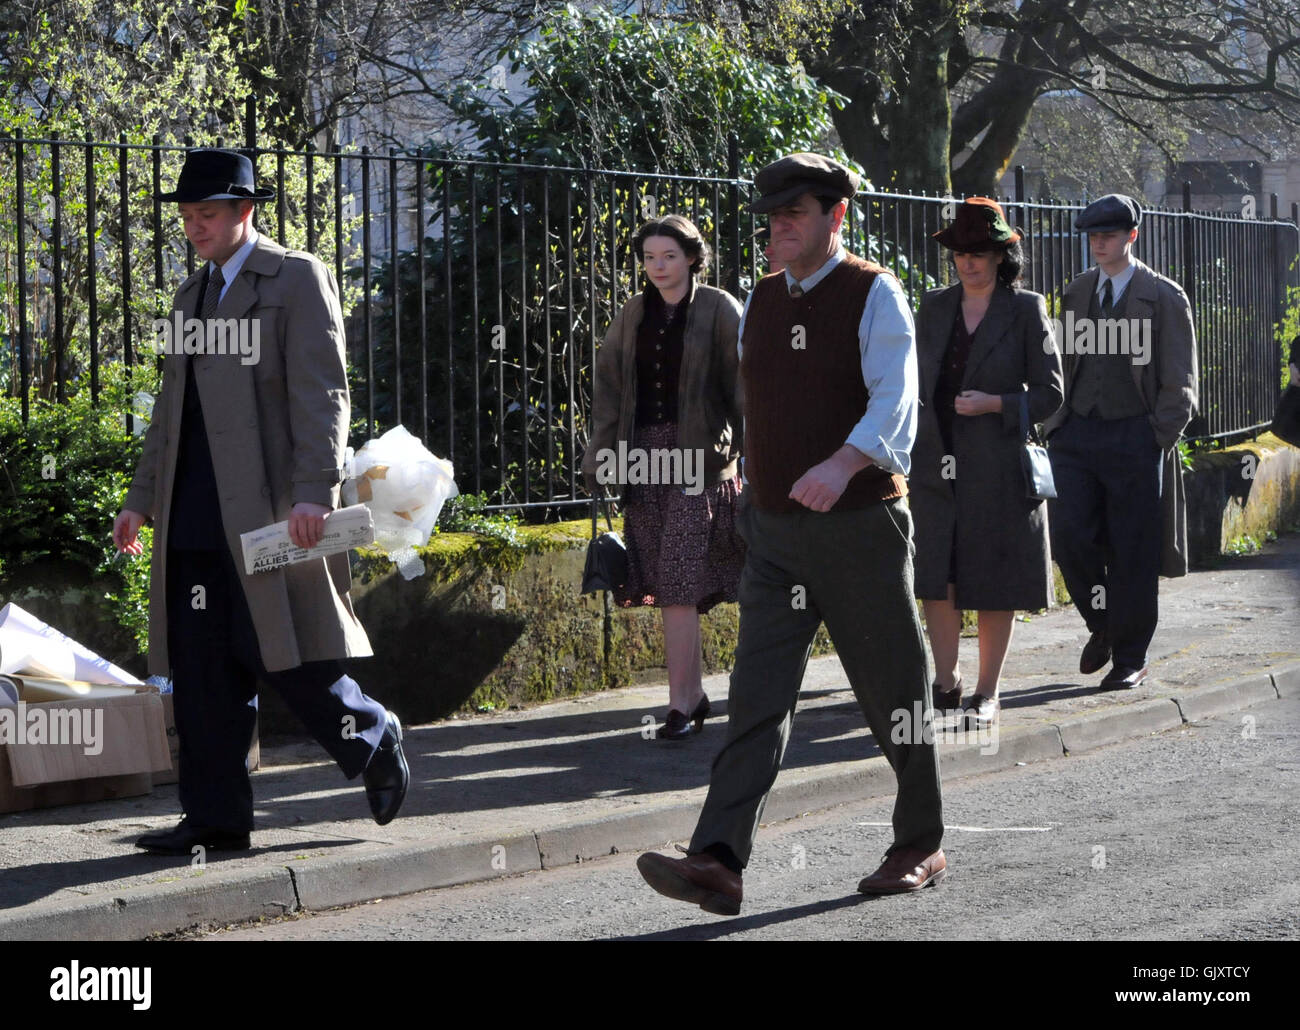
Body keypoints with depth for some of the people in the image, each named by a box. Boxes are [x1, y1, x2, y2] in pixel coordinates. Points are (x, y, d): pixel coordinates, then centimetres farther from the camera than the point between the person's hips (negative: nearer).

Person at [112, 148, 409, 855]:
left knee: (290, 659, -6)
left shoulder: (297, 279, -2)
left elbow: (322, 394, -10)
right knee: (202, 673, 4)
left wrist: (312, 494, -19)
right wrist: (141, 499, 21)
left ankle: (375, 740, 19)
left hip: (269, 513, -7)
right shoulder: (193, 293, 21)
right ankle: (215, 817, 8)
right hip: (194, 523, 7)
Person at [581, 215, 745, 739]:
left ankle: (680, 702, -10)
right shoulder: (633, 314, 13)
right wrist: (601, 454, 6)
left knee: (678, 582, -11)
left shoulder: (719, 311, -1)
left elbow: (742, 384, -4)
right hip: (644, 454, 5)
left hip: (699, 454, -5)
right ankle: (694, 692, 14)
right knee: (665, 582, 5)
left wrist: (751, 453, -12)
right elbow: (608, 385, 13)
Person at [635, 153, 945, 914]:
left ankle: (922, 848, 24)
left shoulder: (873, 295, -7)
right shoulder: (761, 304, 12)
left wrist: (843, 464, -36)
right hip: (774, 534, 5)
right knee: (758, 698, -6)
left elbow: (894, 401, -20)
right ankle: (720, 864, -16)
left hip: (860, 523, -5)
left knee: (893, 694, 7)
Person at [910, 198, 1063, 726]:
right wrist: (908, 452, 9)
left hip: (998, 467, -3)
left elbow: (1050, 394, -2)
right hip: (936, 465, 3)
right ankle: (945, 683, 15)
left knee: (994, 586, 2)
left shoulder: (1025, 310, -2)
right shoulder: (934, 307, 9)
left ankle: (987, 693, 11)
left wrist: (994, 404, -16)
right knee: (936, 579, 2)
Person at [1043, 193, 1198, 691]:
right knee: (1071, 538, -7)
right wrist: (1054, 425, 9)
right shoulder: (1076, 293, 13)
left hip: (1134, 436, -4)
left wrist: (1155, 440, -8)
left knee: (1133, 554, 0)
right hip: (1076, 435, 4)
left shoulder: (1164, 298, -1)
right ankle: (1102, 625, 18)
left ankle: (1129, 659, 11)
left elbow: (1179, 383, -1)